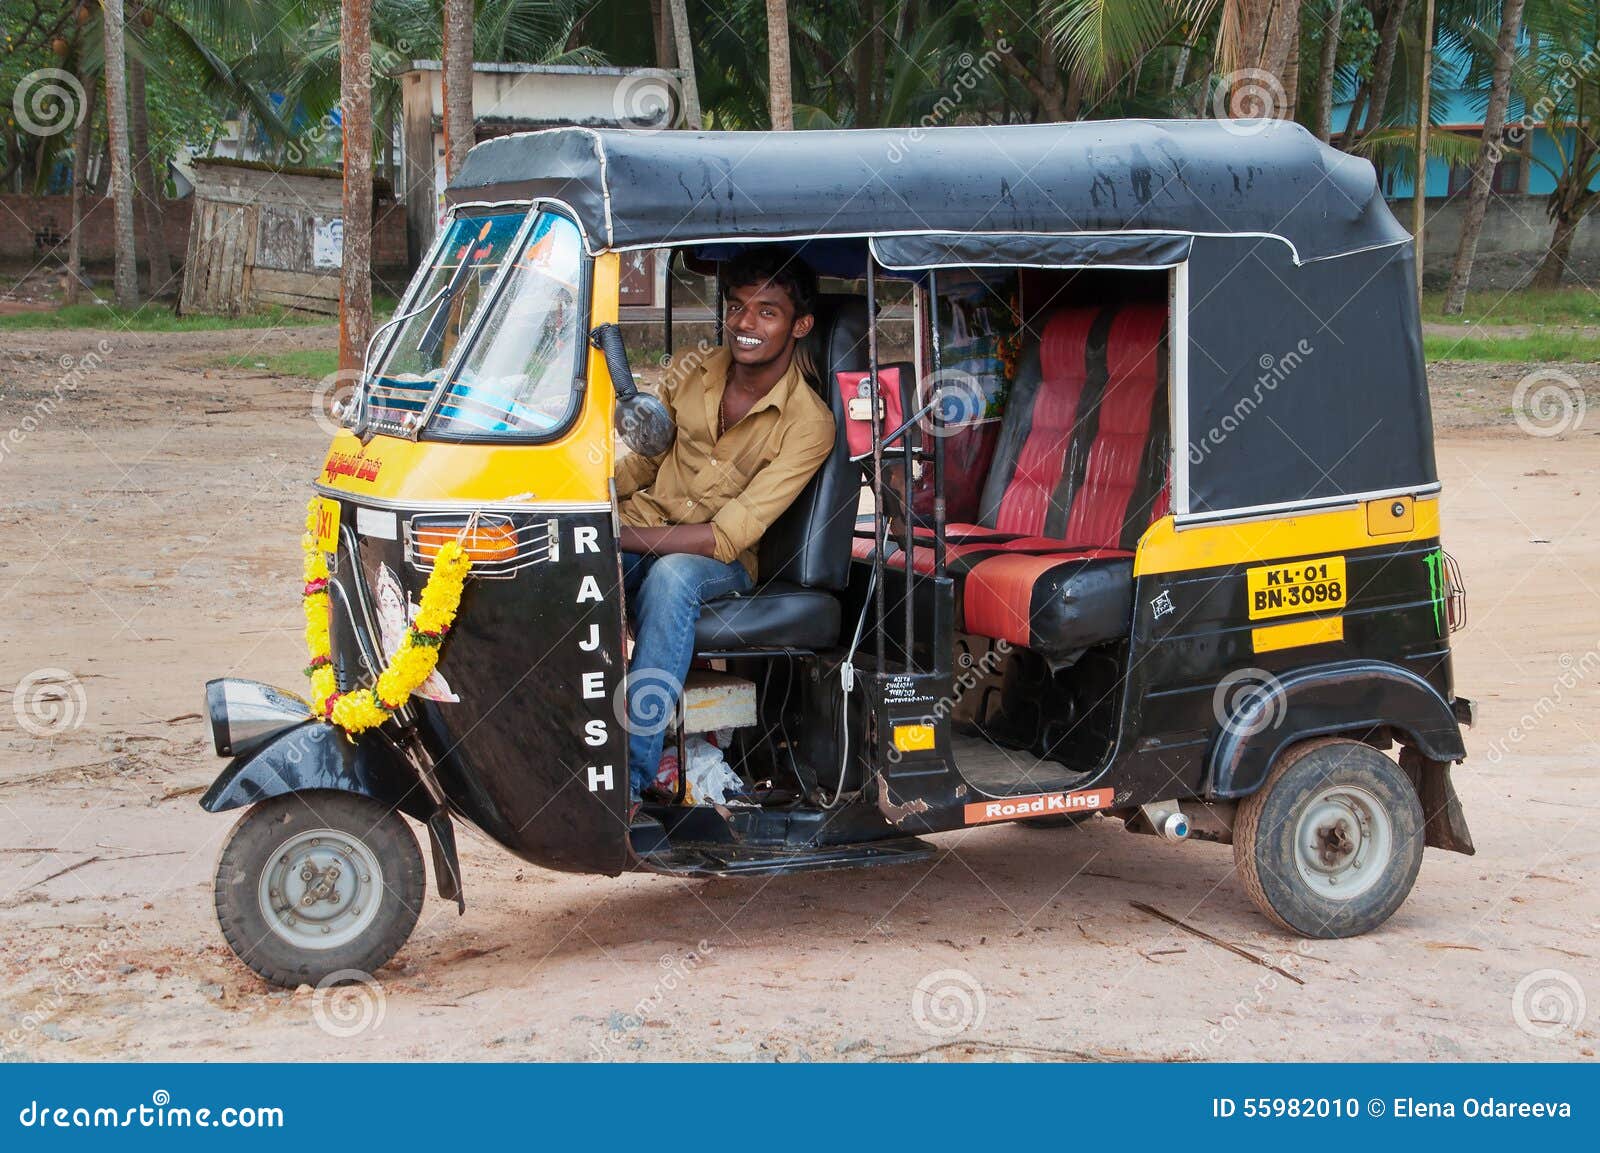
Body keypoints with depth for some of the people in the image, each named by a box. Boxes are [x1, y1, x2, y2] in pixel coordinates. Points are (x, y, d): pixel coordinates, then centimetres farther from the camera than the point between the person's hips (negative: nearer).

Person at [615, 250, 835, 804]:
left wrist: (618, 536, -26)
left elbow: (727, 538, -18)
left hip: (721, 566, -4)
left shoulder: (808, 424, -12)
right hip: (640, 538, 4)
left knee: (672, 576, -39)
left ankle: (631, 774, -41)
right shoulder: (691, 373, 3)